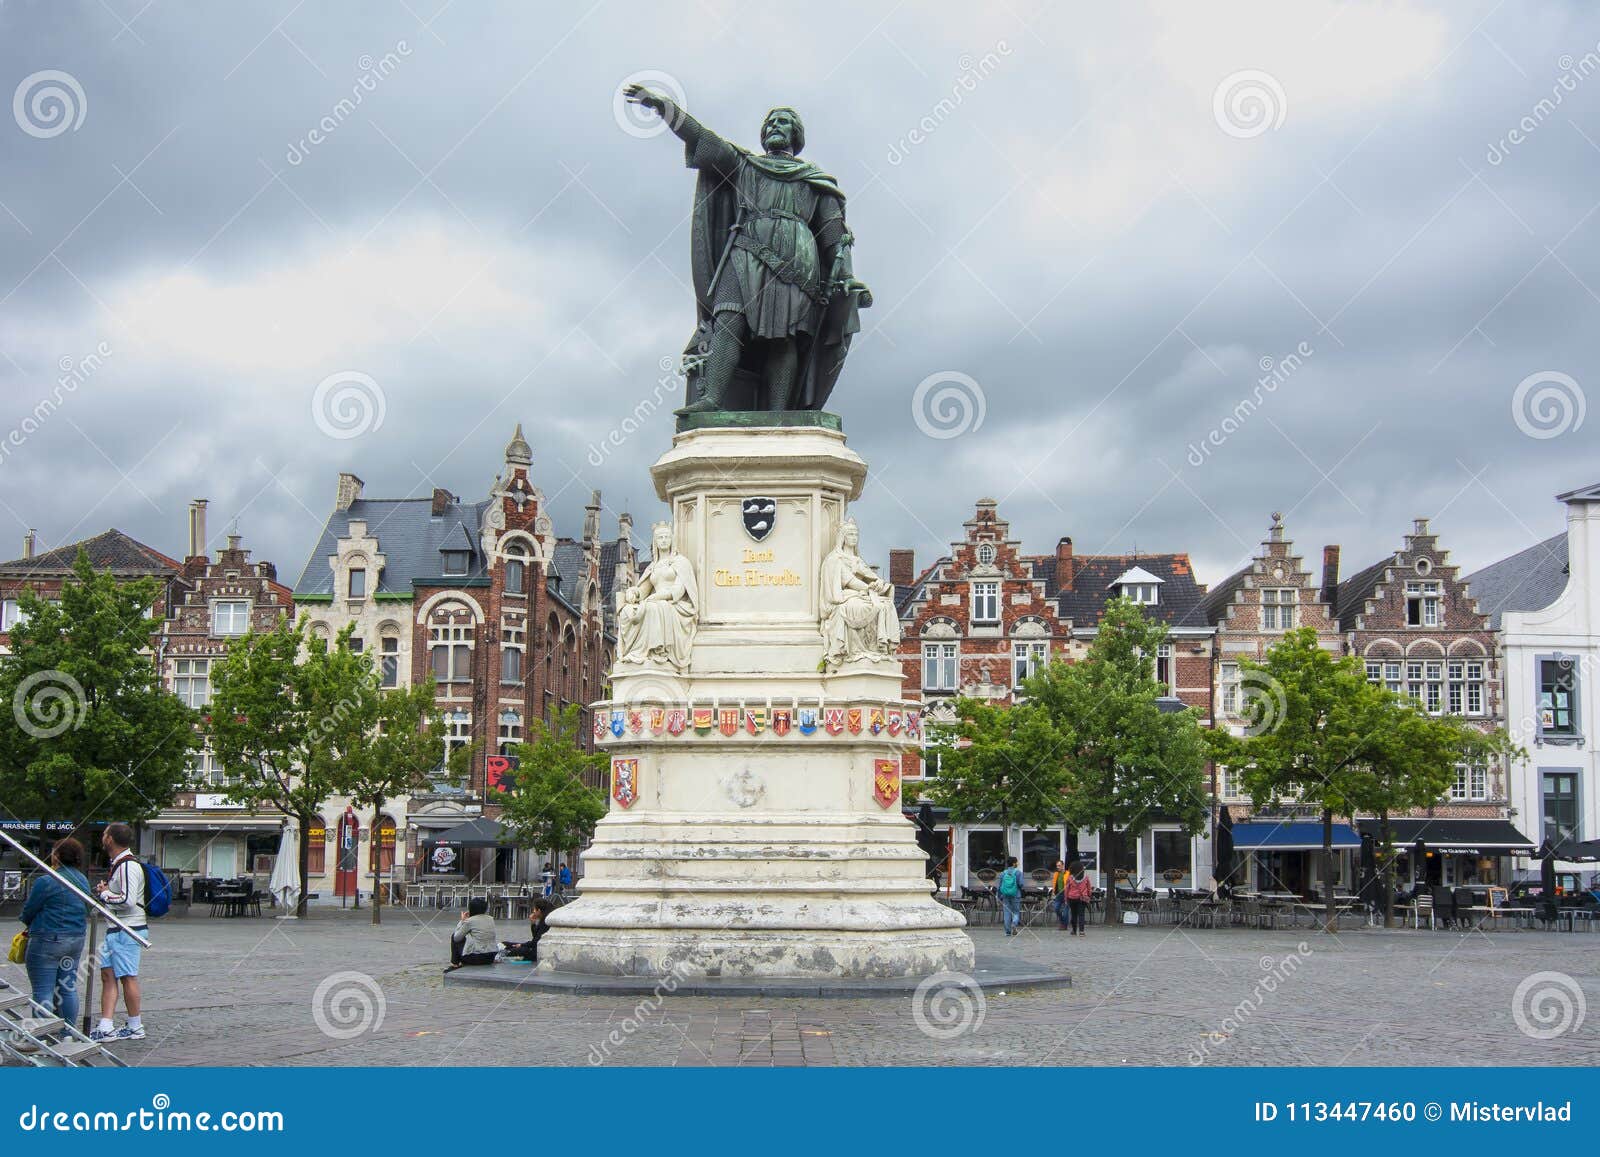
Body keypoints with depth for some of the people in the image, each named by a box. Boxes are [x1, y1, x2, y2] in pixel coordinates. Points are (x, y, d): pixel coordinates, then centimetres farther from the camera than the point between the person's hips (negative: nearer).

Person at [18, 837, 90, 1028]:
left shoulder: (46, 882, -16)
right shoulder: (83, 881, 8)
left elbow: (27, 913, -7)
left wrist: (31, 926, 14)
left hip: (48, 941, -8)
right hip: (76, 940, 8)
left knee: (43, 991, -2)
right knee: (68, 988, 13)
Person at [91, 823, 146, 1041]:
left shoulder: (128, 866, -17)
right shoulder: (119, 864, 17)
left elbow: (127, 900, -24)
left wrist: (105, 894, -10)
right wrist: (106, 890, 6)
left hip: (128, 931, -10)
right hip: (116, 930, 10)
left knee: (128, 977, -2)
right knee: (108, 976, 6)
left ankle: (135, 1028, 7)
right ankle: (105, 1028, 5)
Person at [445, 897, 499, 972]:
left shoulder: (469, 921, -11)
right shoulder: (491, 919, 6)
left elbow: (456, 938, -2)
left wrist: (462, 921, 8)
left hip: (475, 958, -7)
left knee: (453, 936, 15)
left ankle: (454, 965, 23)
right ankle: (460, 964, 37)